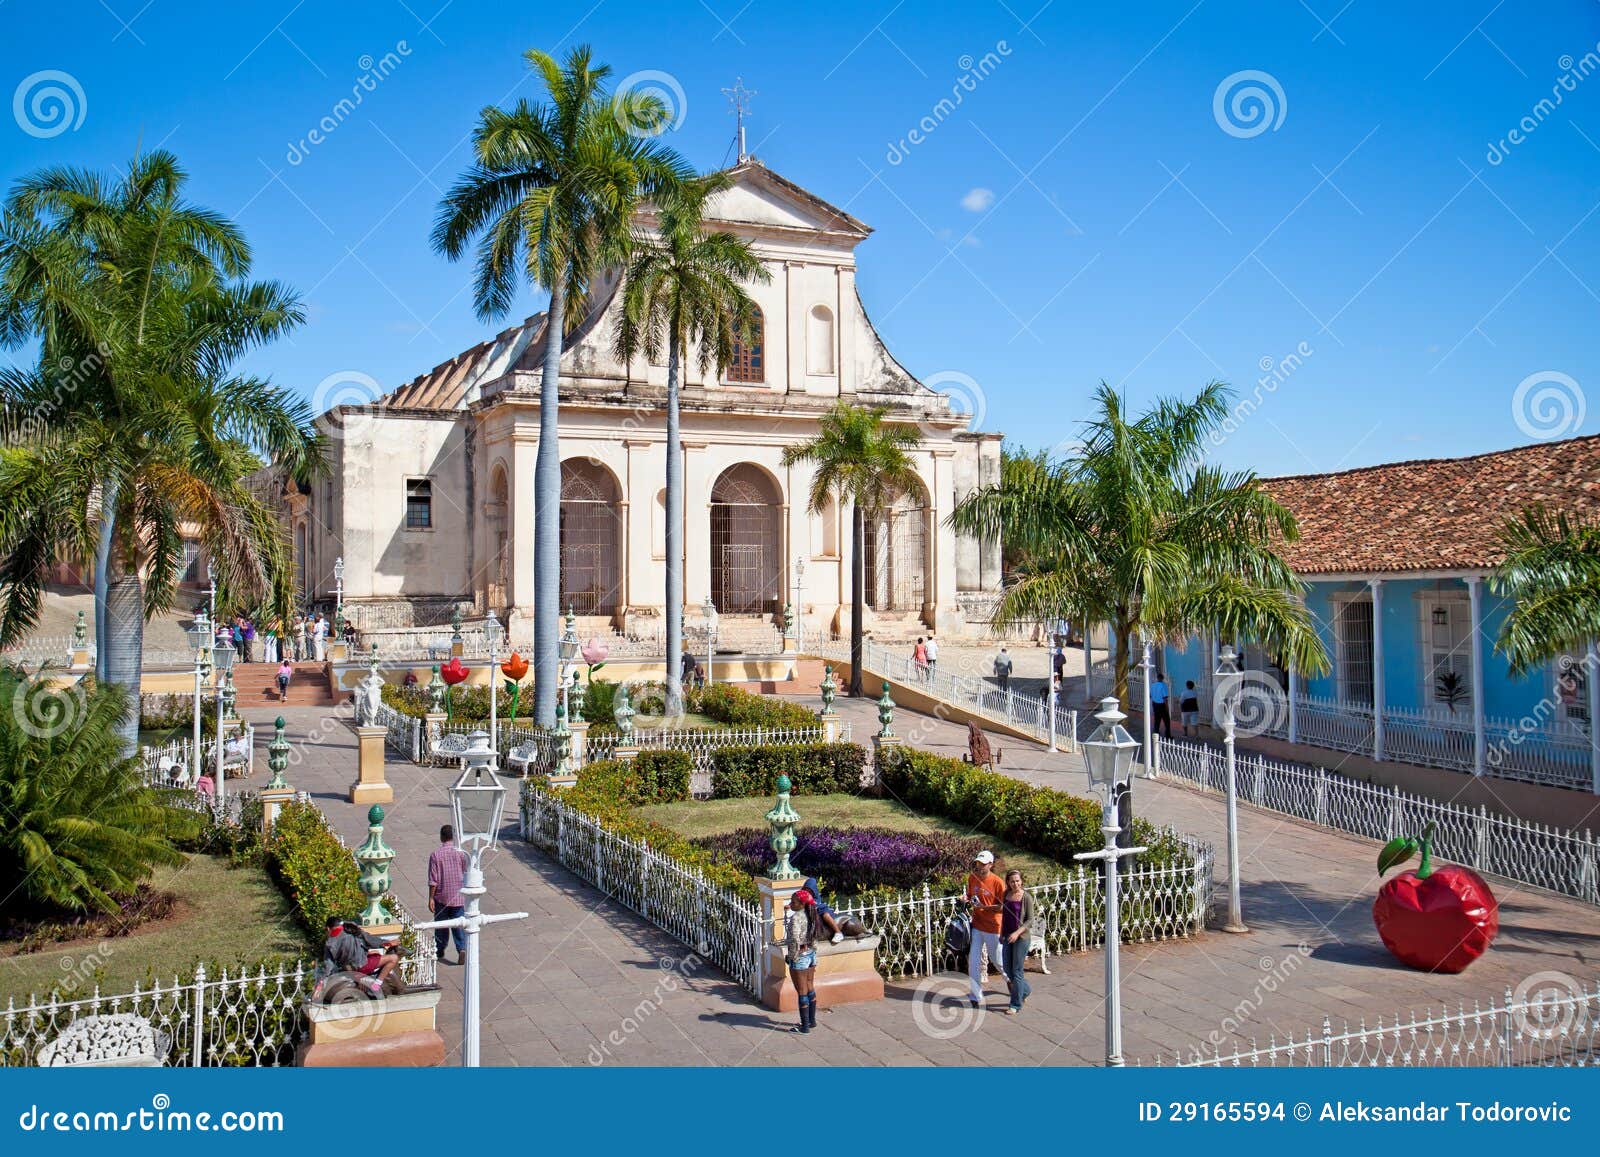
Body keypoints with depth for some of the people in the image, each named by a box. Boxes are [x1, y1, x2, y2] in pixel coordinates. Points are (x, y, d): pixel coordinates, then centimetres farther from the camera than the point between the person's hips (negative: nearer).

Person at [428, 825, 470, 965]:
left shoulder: (436, 855, -10)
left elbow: (433, 880, -10)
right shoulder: (461, 853, -5)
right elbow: (466, 875, 2)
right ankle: (462, 949, -11)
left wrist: (431, 898, -3)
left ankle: (439, 950, 28)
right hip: (458, 896, 1)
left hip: (441, 897, -1)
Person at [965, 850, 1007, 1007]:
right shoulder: (972, 878, 0)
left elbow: (1004, 908, -14)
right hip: (976, 925, 4)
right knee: (973, 961, -1)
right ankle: (976, 996, 7)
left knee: (997, 960, 12)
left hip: (993, 927, -4)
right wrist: (968, 902, -7)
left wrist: (983, 907, -24)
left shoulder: (998, 882, -17)